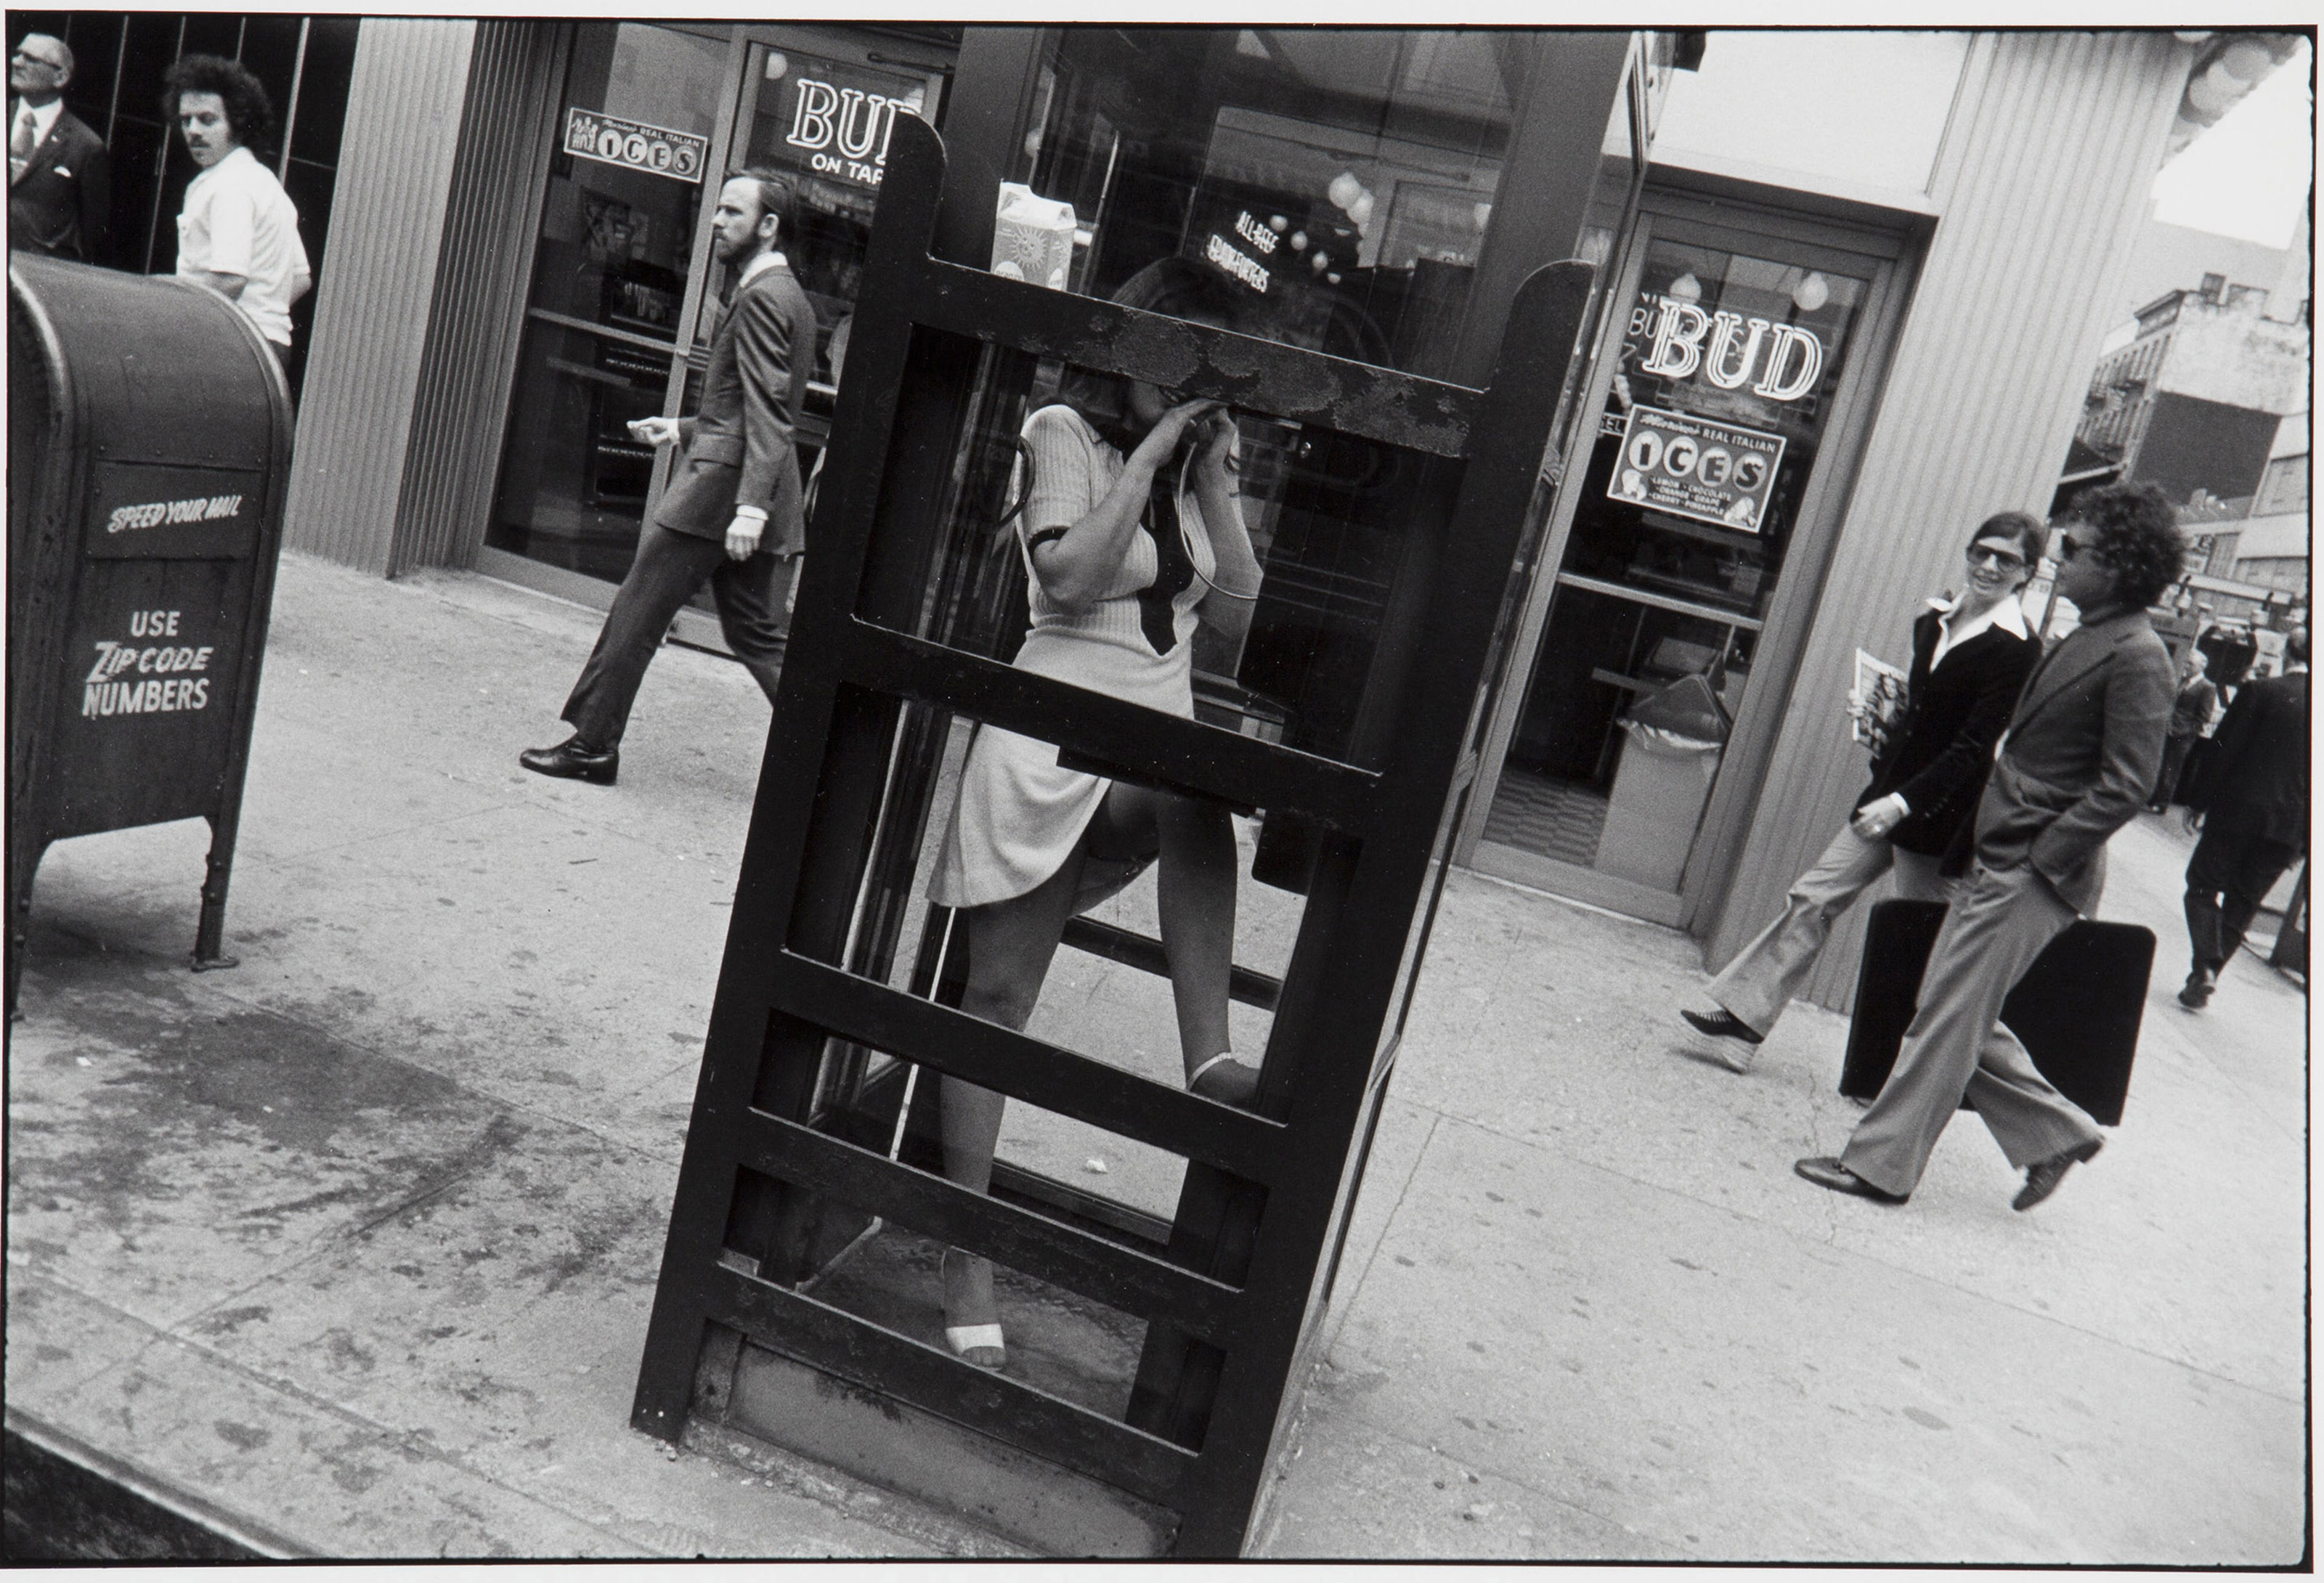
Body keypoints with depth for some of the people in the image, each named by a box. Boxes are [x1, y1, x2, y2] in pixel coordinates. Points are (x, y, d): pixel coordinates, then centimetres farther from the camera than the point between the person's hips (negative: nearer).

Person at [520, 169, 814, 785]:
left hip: (721, 481, -10)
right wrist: (682, 429, 24)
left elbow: (766, 411, -21)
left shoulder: (762, 298, -11)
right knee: (757, 635, 11)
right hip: (748, 491, 10)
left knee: (636, 612, 0)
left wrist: (750, 504, -27)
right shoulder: (789, 295, 19)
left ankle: (593, 744, 8)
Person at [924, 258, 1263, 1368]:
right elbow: (1069, 578, -16)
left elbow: (1232, 616, 9)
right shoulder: (1067, 430, 0)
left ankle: (1209, 1060, -28)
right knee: (996, 997, -3)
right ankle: (968, 1272, 6)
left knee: (1199, 804, -34)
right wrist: (1150, 452, -11)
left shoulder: (1190, 464, 16)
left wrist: (1213, 476, 3)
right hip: (1052, 748, -5)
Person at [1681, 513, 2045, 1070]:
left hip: (1940, 813, -7)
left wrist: (1903, 802, -28)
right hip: (1891, 793, 7)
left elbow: (1973, 746, -20)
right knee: (1814, 898, 3)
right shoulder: (1935, 620, 8)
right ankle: (1742, 1020, 7)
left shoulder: (2016, 650, -14)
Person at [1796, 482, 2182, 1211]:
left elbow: (2126, 788, -19)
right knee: (1959, 1015, 14)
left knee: (1949, 1017, -2)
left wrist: (2042, 859, -18)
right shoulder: (2080, 640, 14)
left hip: (2034, 874, -9)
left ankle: (1882, 1163, 8)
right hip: (2001, 861, 9)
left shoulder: (2137, 657, -14)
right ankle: (2056, 1134, 28)